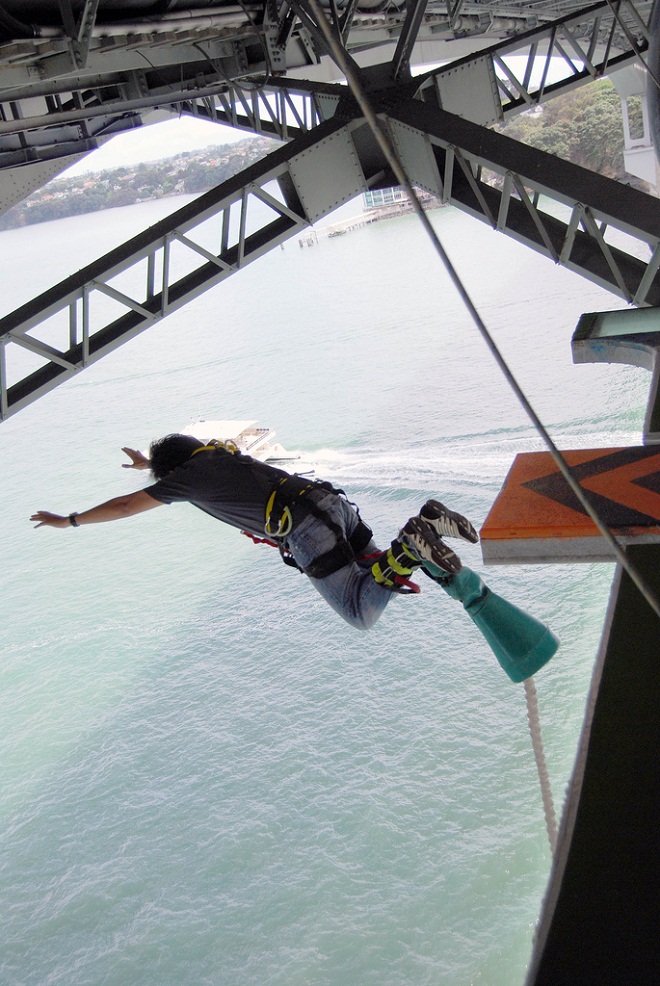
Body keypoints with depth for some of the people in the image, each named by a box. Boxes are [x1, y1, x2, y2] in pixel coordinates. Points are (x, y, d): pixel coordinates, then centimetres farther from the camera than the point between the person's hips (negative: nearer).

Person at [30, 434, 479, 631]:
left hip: (308, 531, -8)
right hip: (334, 501, 8)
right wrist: (149, 462, 72)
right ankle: (428, 521, -5)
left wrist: (68, 521, 28)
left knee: (362, 615, -3)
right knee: (380, 575, 20)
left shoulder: (188, 475, 8)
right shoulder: (219, 451, 28)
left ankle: (411, 546, -25)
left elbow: (125, 506, 15)